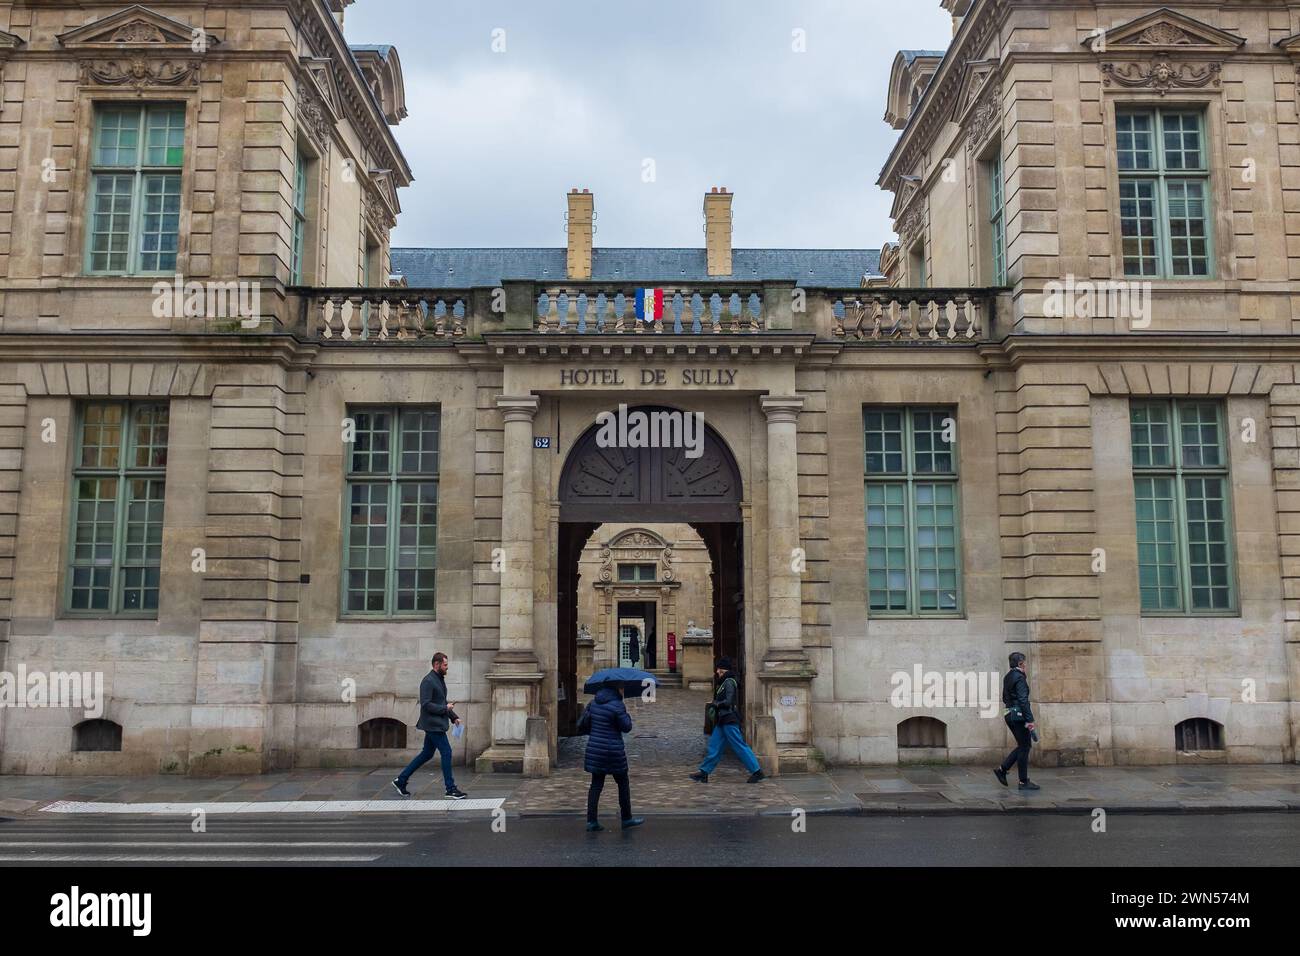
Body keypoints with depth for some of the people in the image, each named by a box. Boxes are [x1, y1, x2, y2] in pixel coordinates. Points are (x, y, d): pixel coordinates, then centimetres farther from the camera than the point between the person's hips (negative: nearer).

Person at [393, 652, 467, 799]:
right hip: (433, 725, -10)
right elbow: (426, 704, -22)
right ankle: (451, 789, 0)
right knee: (446, 752, -7)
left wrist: (454, 717, 15)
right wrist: (445, 708, -18)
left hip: (437, 724, 10)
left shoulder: (440, 679, 15)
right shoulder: (428, 681, -16)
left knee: (427, 754, 15)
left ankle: (401, 780, 23)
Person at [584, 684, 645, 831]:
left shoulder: (593, 703, 5)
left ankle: (591, 821, 6)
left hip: (594, 749, 6)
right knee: (623, 784, 10)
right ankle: (626, 819, 19)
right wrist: (626, 715, 5)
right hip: (613, 751, -6)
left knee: (596, 785, 10)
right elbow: (626, 727, -10)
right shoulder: (617, 705, -16)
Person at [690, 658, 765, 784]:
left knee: (740, 747, -6)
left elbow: (728, 702, -20)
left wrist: (716, 704, -7)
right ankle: (704, 773, 13)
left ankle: (757, 771, -2)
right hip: (723, 721, 10)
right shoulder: (724, 682, 17)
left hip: (729, 721, -10)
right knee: (714, 746, 10)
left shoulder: (729, 682, -14)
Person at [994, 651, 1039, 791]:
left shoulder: (1007, 677, 13)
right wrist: (1029, 720, -20)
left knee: (1023, 746, 16)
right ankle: (1024, 782, 4)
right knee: (1024, 747, -1)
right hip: (1019, 715, -9)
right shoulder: (1019, 678, -15)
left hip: (1009, 715, 9)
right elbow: (1023, 700, -20)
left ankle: (1002, 769, 13)